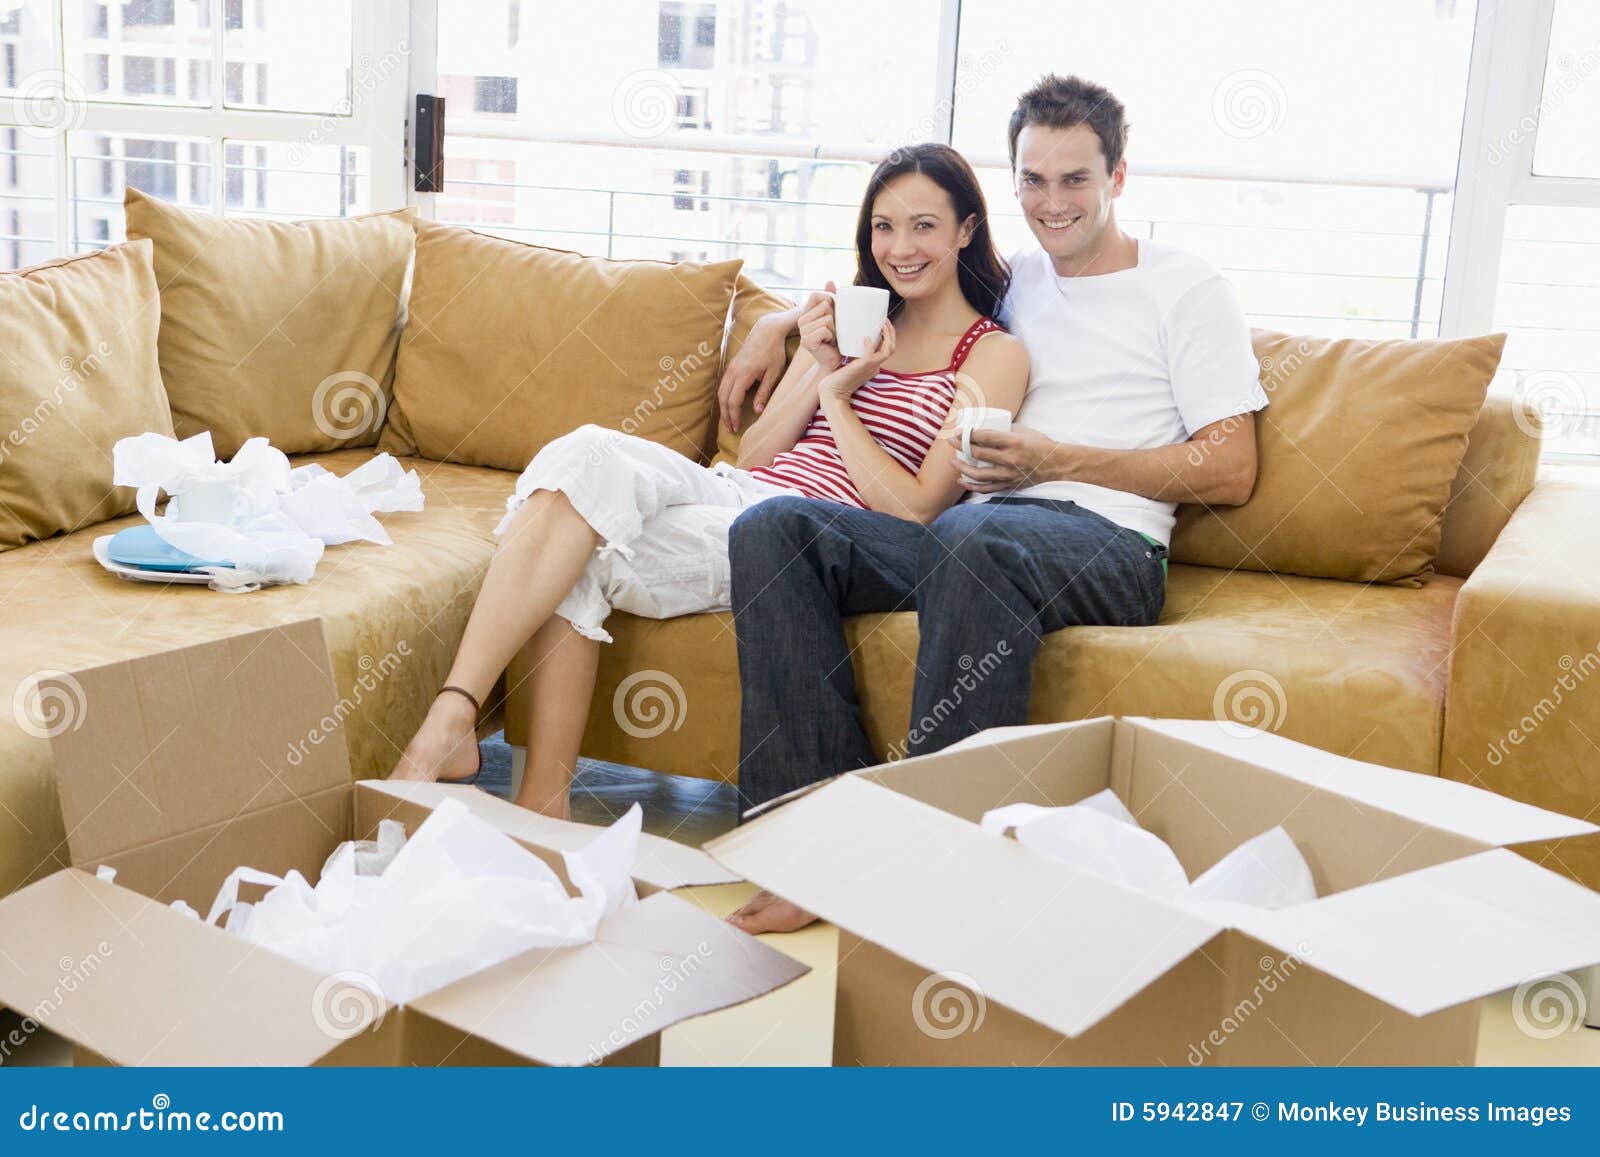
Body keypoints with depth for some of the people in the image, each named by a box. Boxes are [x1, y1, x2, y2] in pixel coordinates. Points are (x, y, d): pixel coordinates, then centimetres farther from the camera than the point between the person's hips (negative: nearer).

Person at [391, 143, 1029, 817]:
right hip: (734, 494, 6)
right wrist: (820, 369, 3)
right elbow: (751, 456, 17)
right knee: (588, 453, -26)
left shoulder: (994, 355, 6)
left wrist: (837, 399, -1)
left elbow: (914, 509, -4)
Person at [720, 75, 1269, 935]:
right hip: (975, 540, 5)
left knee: (975, 532, -41)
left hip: (1110, 548, -5)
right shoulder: (1011, 281, 25)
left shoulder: (1187, 290, 9)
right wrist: (780, 321, 23)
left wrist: (1057, 460, -7)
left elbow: (1230, 471, 0)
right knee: (772, 529, -19)